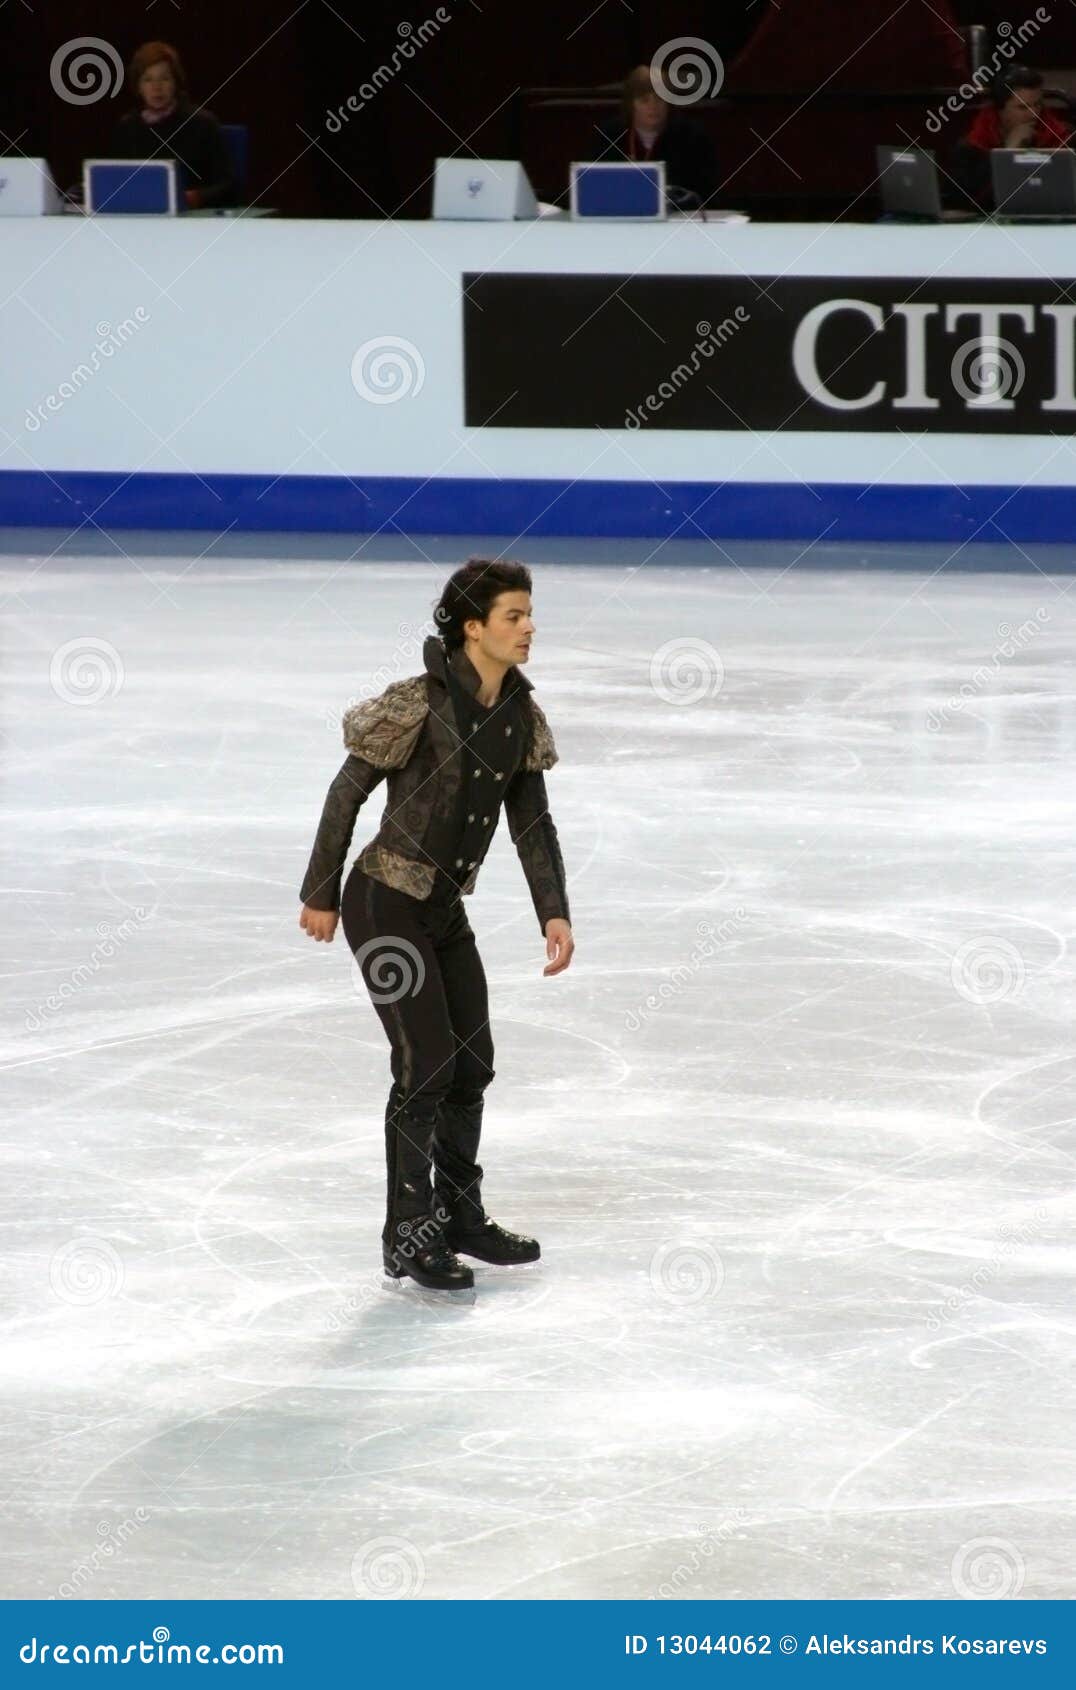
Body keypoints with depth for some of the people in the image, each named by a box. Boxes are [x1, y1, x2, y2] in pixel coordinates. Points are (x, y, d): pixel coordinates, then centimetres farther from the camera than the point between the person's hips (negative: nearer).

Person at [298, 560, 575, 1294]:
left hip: (446, 908, 7)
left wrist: (555, 913, -7)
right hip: (385, 902, -7)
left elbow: (532, 821, 4)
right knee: (426, 1061, -8)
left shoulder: (520, 715, 0)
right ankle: (409, 1236, 4)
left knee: (472, 1061, 13)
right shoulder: (420, 703, -21)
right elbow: (349, 791, -12)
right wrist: (321, 895, -6)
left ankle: (459, 1216, 31)